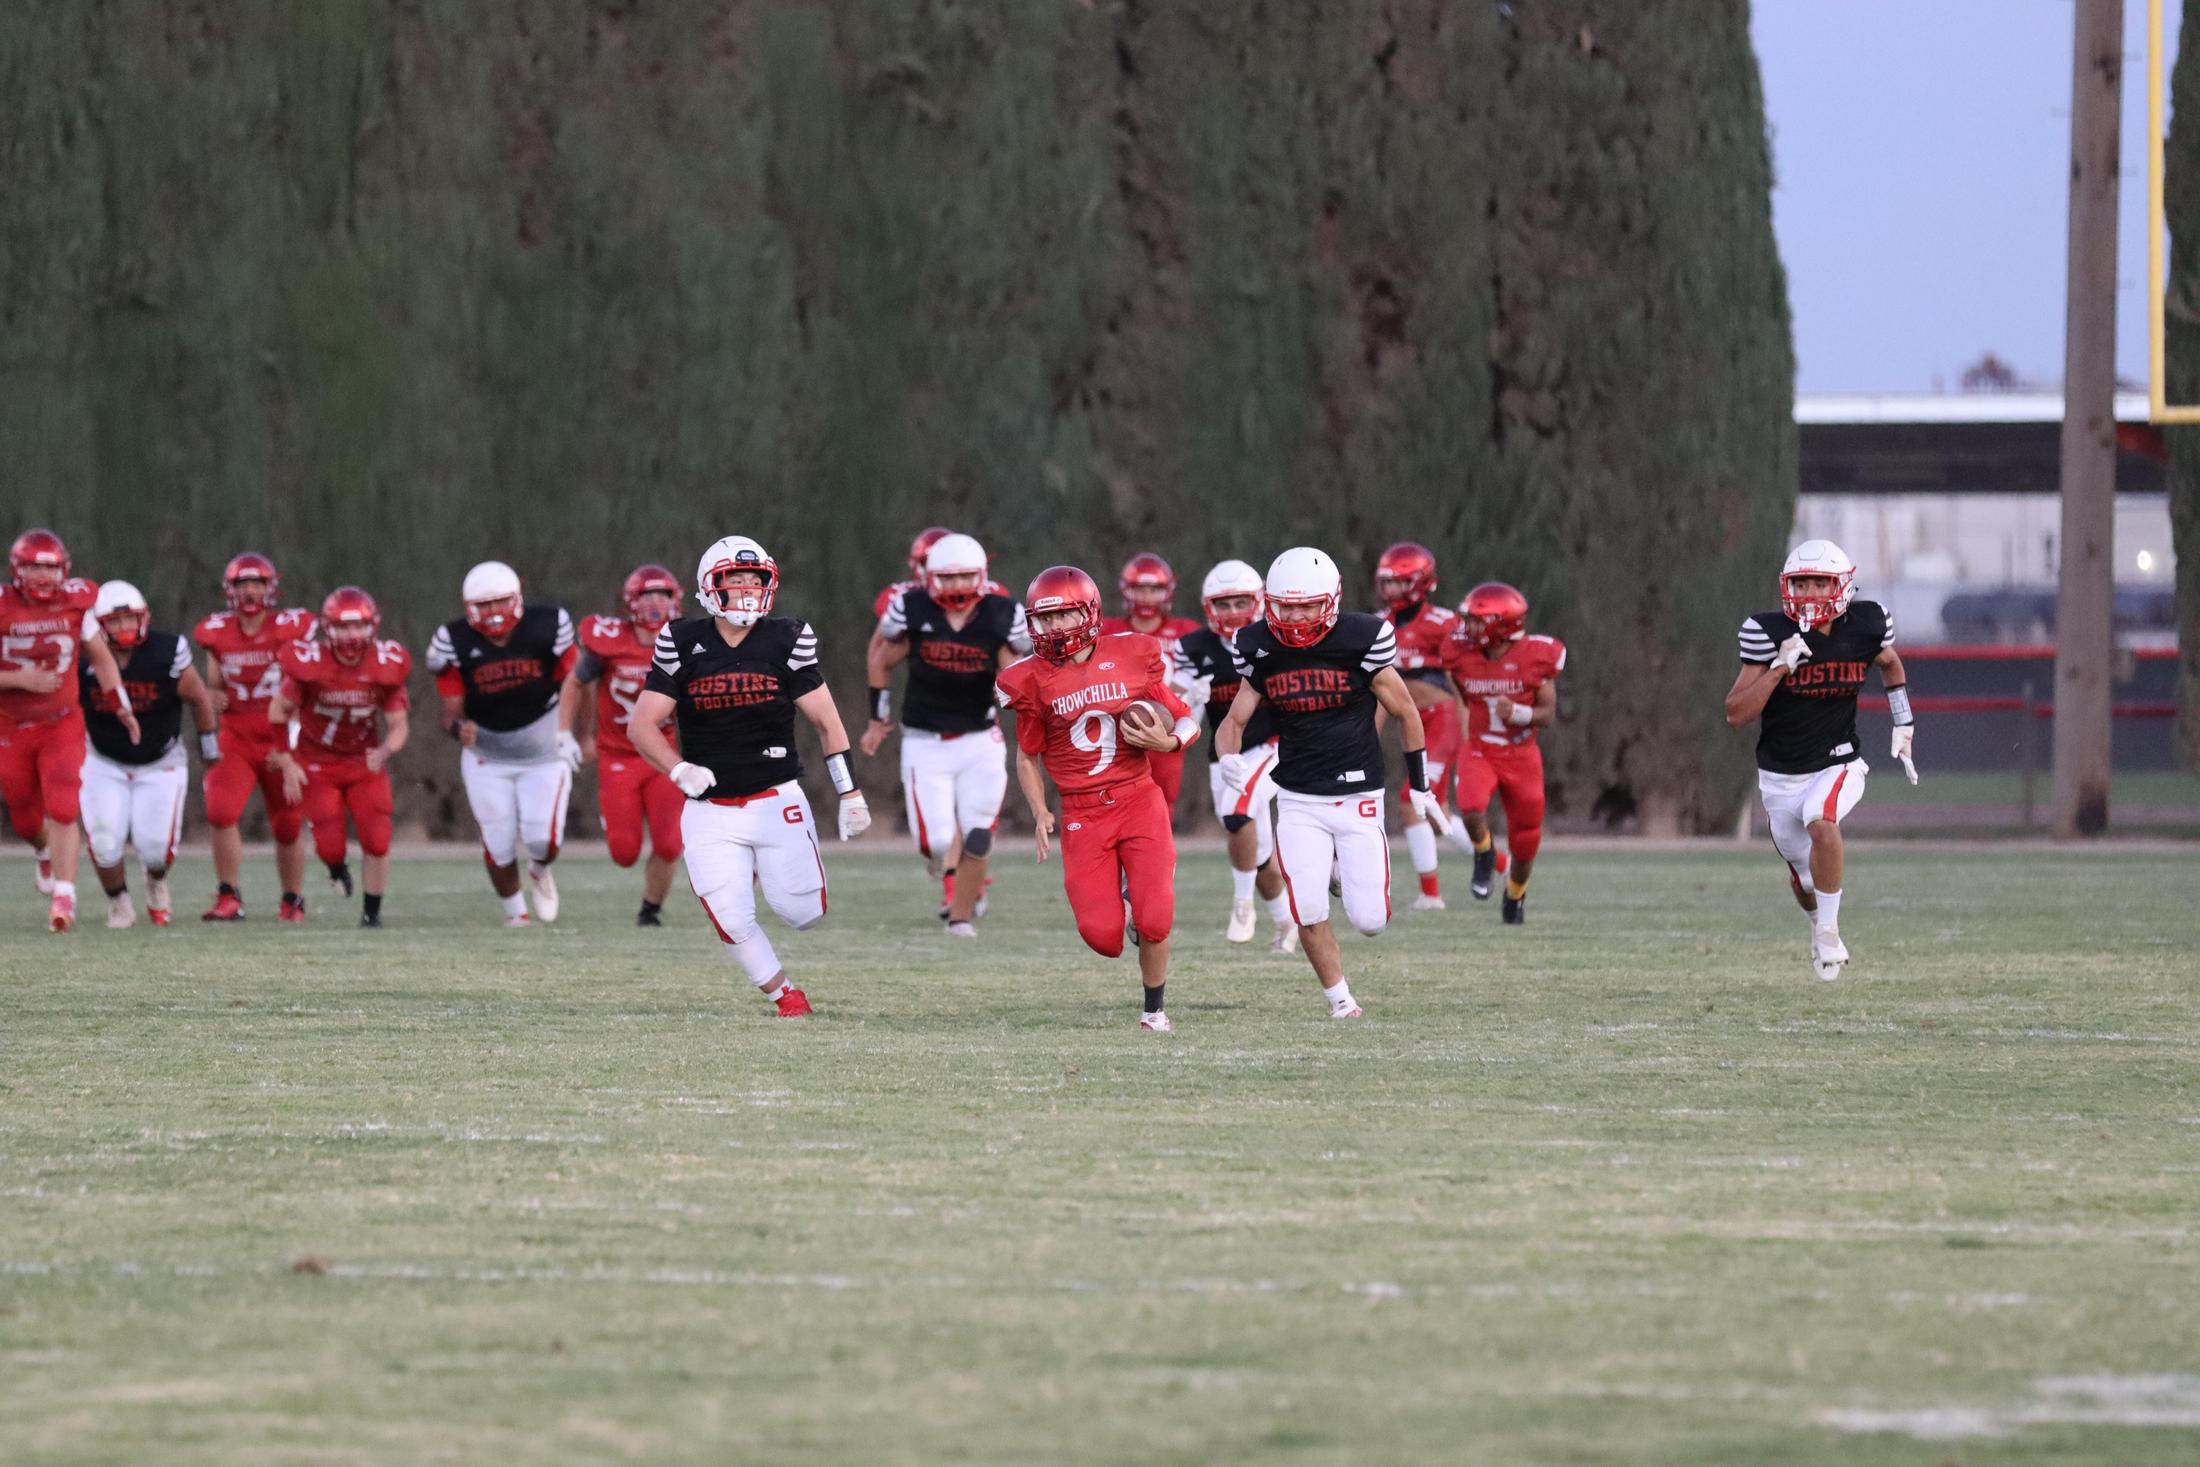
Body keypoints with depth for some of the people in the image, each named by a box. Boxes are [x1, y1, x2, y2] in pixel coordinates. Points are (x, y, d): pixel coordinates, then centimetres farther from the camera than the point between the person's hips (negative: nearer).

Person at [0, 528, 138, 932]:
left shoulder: (75, 605, -6)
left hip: (62, 727, 0)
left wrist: (121, 705, 5)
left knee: (61, 812, -16)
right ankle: (46, 854, 49)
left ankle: (64, 896, -16)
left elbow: (100, 657, 10)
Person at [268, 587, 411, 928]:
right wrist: (287, 764, -8)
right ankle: (337, 868, 30)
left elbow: (399, 724, -5)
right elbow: (279, 713, -6)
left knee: (376, 841, -9)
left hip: (364, 762, 2)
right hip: (318, 764, -2)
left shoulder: (386, 666, -13)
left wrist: (384, 753, -26)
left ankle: (372, 912, 10)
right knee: (330, 845, -8)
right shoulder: (309, 663, -20)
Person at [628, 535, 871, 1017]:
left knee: (804, 913, -2)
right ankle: (783, 994, 18)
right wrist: (680, 770, -21)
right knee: (732, 923, -8)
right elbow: (642, 725, -4)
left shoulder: (785, 641, -4)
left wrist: (850, 792, 0)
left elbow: (827, 723, 3)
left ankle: (766, 873, 33)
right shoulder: (683, 644, -5)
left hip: (777, 800, 0)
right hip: (711, 811, 0)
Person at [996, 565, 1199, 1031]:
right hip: (1082, 815, 0)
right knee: (1102, 936, -12)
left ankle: (1155, 1008, 14)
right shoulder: (1035, 681, 0)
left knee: (1154, 922, -13)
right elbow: (1027, 757, 11)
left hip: (1139, 802, 0)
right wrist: (1040, 814, -3)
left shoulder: (1132, 660, -1)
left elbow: (1187, 721, 9)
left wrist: (1169, 742, -14)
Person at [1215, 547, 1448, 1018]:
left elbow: (1405, 712, 1)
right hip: (1299, 801, 2)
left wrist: (1419, 786, 7)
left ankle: (1352, 873, 30)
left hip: (1359, 799, -2)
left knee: (1369, 921, -5)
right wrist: (1231, 758, -18)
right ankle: (1340, 1000, 10)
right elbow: (1236, 719, 5)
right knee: (1309, 914, -13)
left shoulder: (1360, 640, -11)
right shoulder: (1262, 650, -3)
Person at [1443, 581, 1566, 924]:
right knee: (1472, 811, -29)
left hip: (1521, 755, 0)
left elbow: (1548, 714, -9)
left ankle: (1515, 894, 39)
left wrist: (1518, 713, -26)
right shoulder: (1461, 654, -8)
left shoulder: (1536, 656, -14)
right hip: (1478, 751, 1)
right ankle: (1484, 853, 6)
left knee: (1524, 843, 9)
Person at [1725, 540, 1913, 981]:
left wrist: (1904, 726, 10)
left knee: (1821, 823, -33)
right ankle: (1820, 927, 50)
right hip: (1780, 776, 1)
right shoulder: (1769, 634, -15)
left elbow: (1891, 665, 17)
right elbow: (1736, 715, -17)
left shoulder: (1865, 627, -9)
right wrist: (1780, 667, -27)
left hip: (1837, 766, -1)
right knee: (1804, 878, 14)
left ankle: (1828, 931, -17)